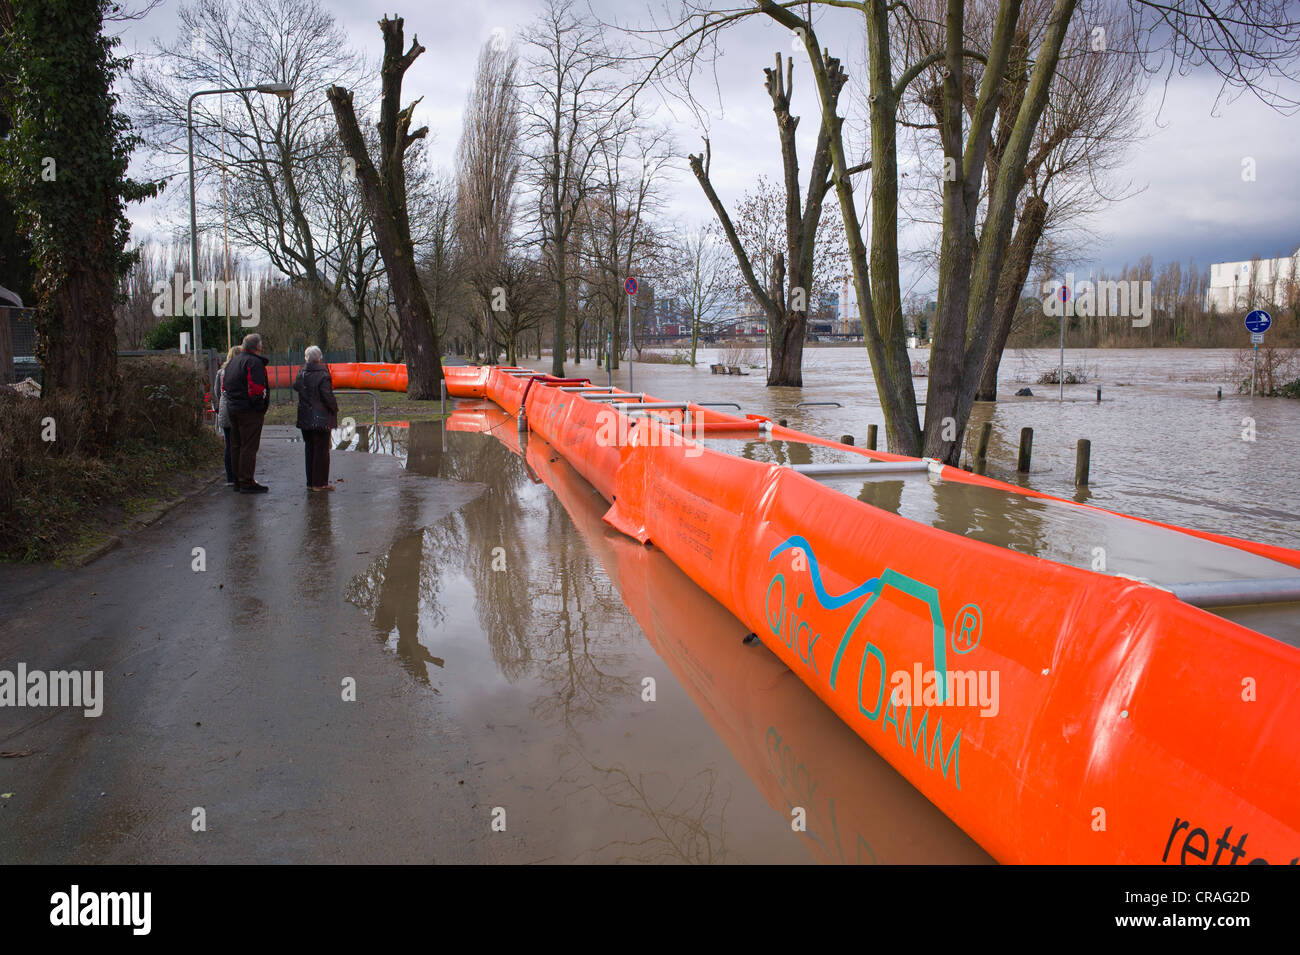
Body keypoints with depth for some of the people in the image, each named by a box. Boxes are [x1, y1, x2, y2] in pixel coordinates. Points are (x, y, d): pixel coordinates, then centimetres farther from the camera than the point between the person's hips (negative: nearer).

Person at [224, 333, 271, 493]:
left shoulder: (233, 361, 17)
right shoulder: (254, 362, -14)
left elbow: (225, 385, 20)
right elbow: (257, 389, -21)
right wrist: (261, 406, -10)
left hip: (233, 409, 10)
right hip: (250, 412, -9)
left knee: (236, 446, 14)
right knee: (249, 447, -7)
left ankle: (238, 480, 21)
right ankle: (247, 483, -7)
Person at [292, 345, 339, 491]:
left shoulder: (301, 374, 2)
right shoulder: (322, 375, -16)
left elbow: (296, 387, 18)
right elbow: (328, 396, -17)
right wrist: (335, 408, -1)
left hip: (305, 419, 6)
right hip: (321, 418, -6)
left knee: (310, 450, 14)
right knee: (322, 450, 1)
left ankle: (310, 482, 19)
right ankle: (319, 483, 2)